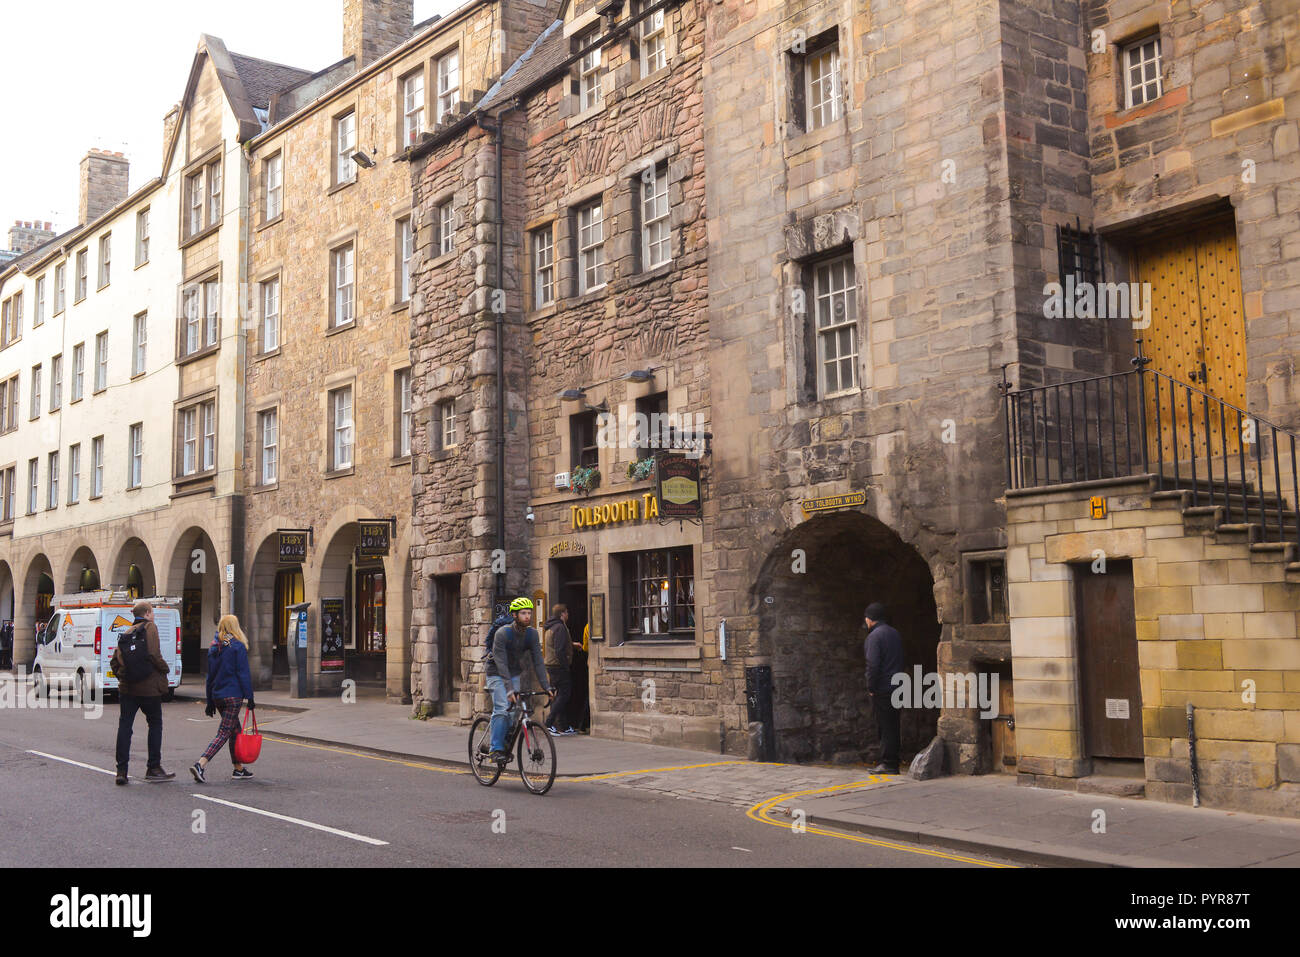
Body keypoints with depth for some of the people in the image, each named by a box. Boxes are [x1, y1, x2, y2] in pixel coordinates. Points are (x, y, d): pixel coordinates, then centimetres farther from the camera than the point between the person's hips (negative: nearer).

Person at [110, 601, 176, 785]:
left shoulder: (126, 633, 14)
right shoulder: (150, 627, -5)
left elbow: (114, 661, 11)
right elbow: (154, 655, -17)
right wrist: (165, 669, -2)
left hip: (127, 687, 5)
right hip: (149, 686, -5)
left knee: (125, 726, 4)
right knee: (155, 724, 9)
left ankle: (121, 770, 0)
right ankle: (153, 768, 10)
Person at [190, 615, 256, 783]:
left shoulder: (214, 647, 11)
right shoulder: (238, 646, -8)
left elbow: (210, 675, 15)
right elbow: (244, 674, -11)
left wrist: (210, 702, 19)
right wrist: (249, 697, -7)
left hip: (217, 696, 7)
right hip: (233, 695, -7)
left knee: (235, 731, 17)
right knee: (224, 733, -7)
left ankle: (238, 769, 21)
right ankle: (200, 764, -21)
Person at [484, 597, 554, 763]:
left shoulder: (532, 634, -10)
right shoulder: (502, 633, -25)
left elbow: (538, 661, -11)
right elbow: (501, 663, -31)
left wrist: (547, 686, -21)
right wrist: (510, 689, -41)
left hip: (515, 673, 5)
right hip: (497, 674, -5)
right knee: (502, 709, -20)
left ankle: (506, 745, 12)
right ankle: (495, 749, -15)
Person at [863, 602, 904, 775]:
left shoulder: (874, 636, -11)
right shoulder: (895, 634, 15)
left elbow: (873, 665, -18)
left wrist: (871, 688, -11)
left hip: (883, 690, -8)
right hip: (897, 688, 8)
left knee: (885, 728, -4)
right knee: (891, 727, 11)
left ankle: (888, 764, -2)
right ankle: (890, 762, 14)